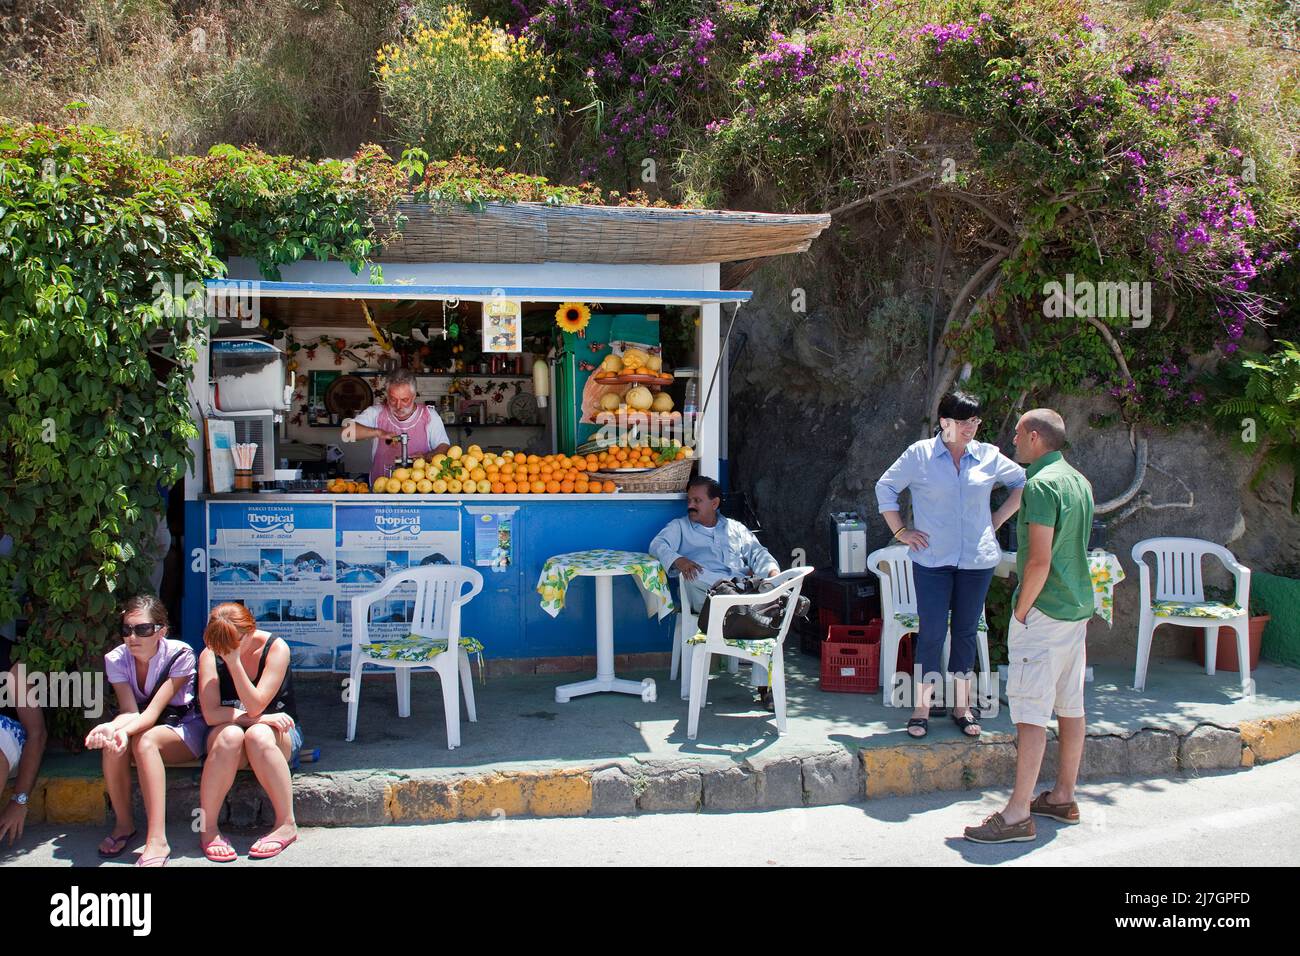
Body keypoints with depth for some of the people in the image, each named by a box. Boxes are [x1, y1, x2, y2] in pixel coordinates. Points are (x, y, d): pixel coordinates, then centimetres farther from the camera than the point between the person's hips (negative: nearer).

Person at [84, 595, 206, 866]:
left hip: (184, 729, -3)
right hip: (142, 727, 4)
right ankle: (123, 823, -9)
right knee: (113, 744, -30)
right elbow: (130, 710, -21)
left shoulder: (180, 654, -20)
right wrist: (112, 728, -45)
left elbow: (154, 711, -26)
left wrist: (125, 730, -47)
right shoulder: (115, 659, -9)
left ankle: (157, 841, -37)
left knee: (144, 740, -35)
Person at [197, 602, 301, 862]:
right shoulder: (210, 655, -9)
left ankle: (286, 825, -26)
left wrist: (234, 662, -29)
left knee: (258, 735, -37)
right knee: (229, 735, -35)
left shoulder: (275, 648, -15)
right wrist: (259, 717, -24)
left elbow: (255, 706, -22)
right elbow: (211, 714, -18)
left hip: (279, 735, -1)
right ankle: (207, 828, -24)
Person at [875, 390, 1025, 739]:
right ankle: (921, 708, 4)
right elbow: (885, 487, 5)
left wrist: (998, 519, 11)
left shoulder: (988, 456, 5)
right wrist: (901, 531, 1)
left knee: (966, 631, 9)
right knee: (931, 632, -4)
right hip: (932, 559, -2)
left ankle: (962, 706, 19)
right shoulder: (920, 454, -2)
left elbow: (1022, 482, 19)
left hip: (978, 559, 3)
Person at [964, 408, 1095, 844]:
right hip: (1078, 606, 10)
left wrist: (1020, 611, -14)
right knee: (1070, 704, 14)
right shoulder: (1079, 481, 13)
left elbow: (1040, 561, -23)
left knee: (1031, 710, -9)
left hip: (1044, 610, -10)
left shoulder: (1041, 484, -17)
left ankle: (1017, 815, -7)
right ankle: (1063, 797, 25)